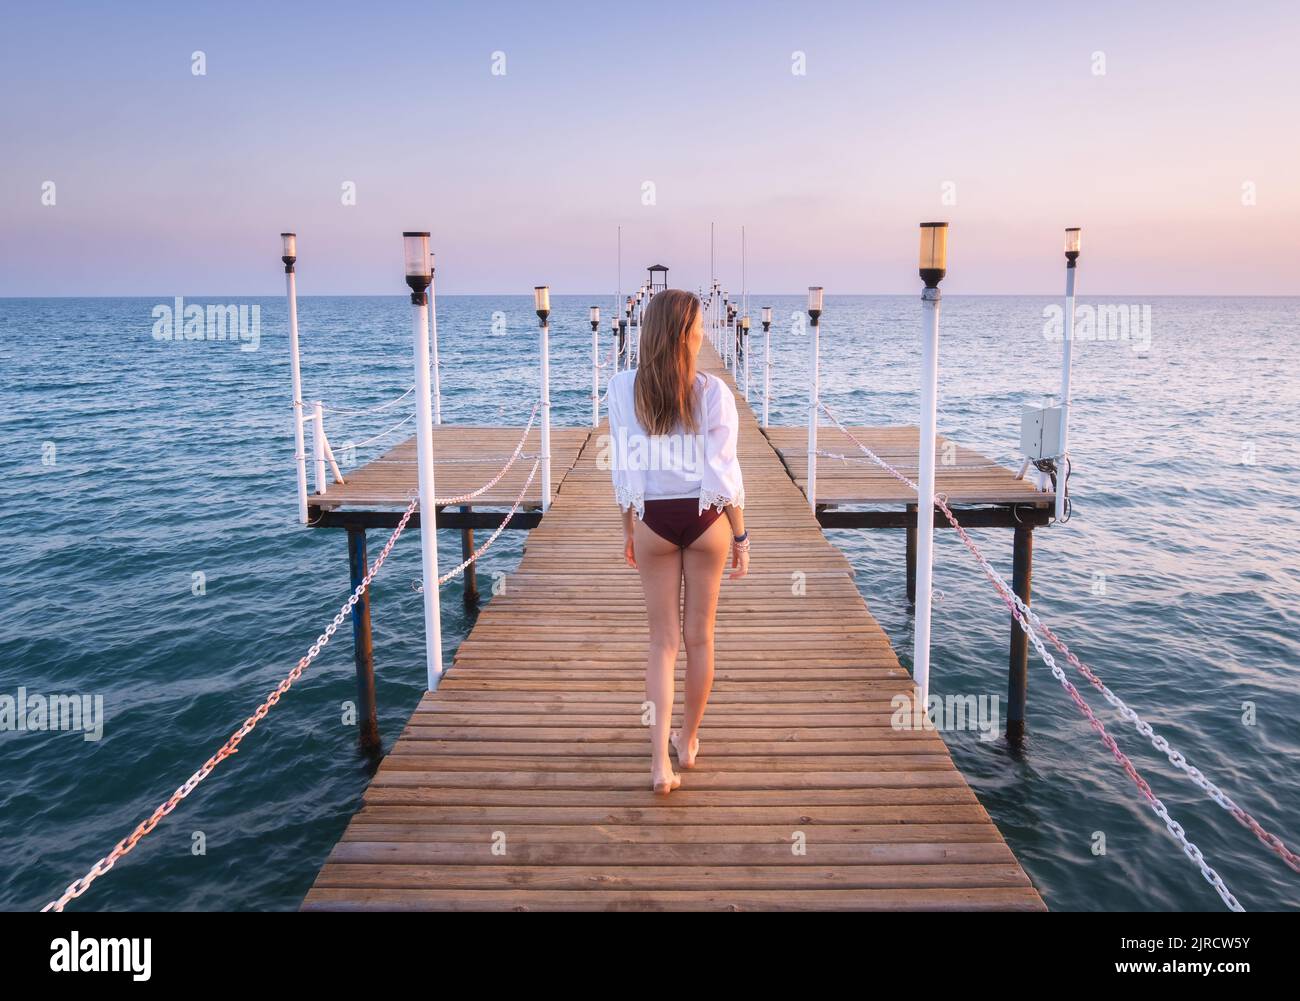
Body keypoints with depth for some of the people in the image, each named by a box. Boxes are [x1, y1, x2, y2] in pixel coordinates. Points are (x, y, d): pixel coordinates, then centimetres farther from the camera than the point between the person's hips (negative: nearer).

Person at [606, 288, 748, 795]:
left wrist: (627, 529, 10)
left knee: (663, 640, 9)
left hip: (653, 520, 1)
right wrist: (741, 535, 1)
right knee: (700, 637, 15)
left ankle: (660, 759, 1)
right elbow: (724, 472, -9)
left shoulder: (623, 388, -6)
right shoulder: (713, 391, -11)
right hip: (707, 519, -1)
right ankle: (688, 741, 31)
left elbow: (623, 467, -1)